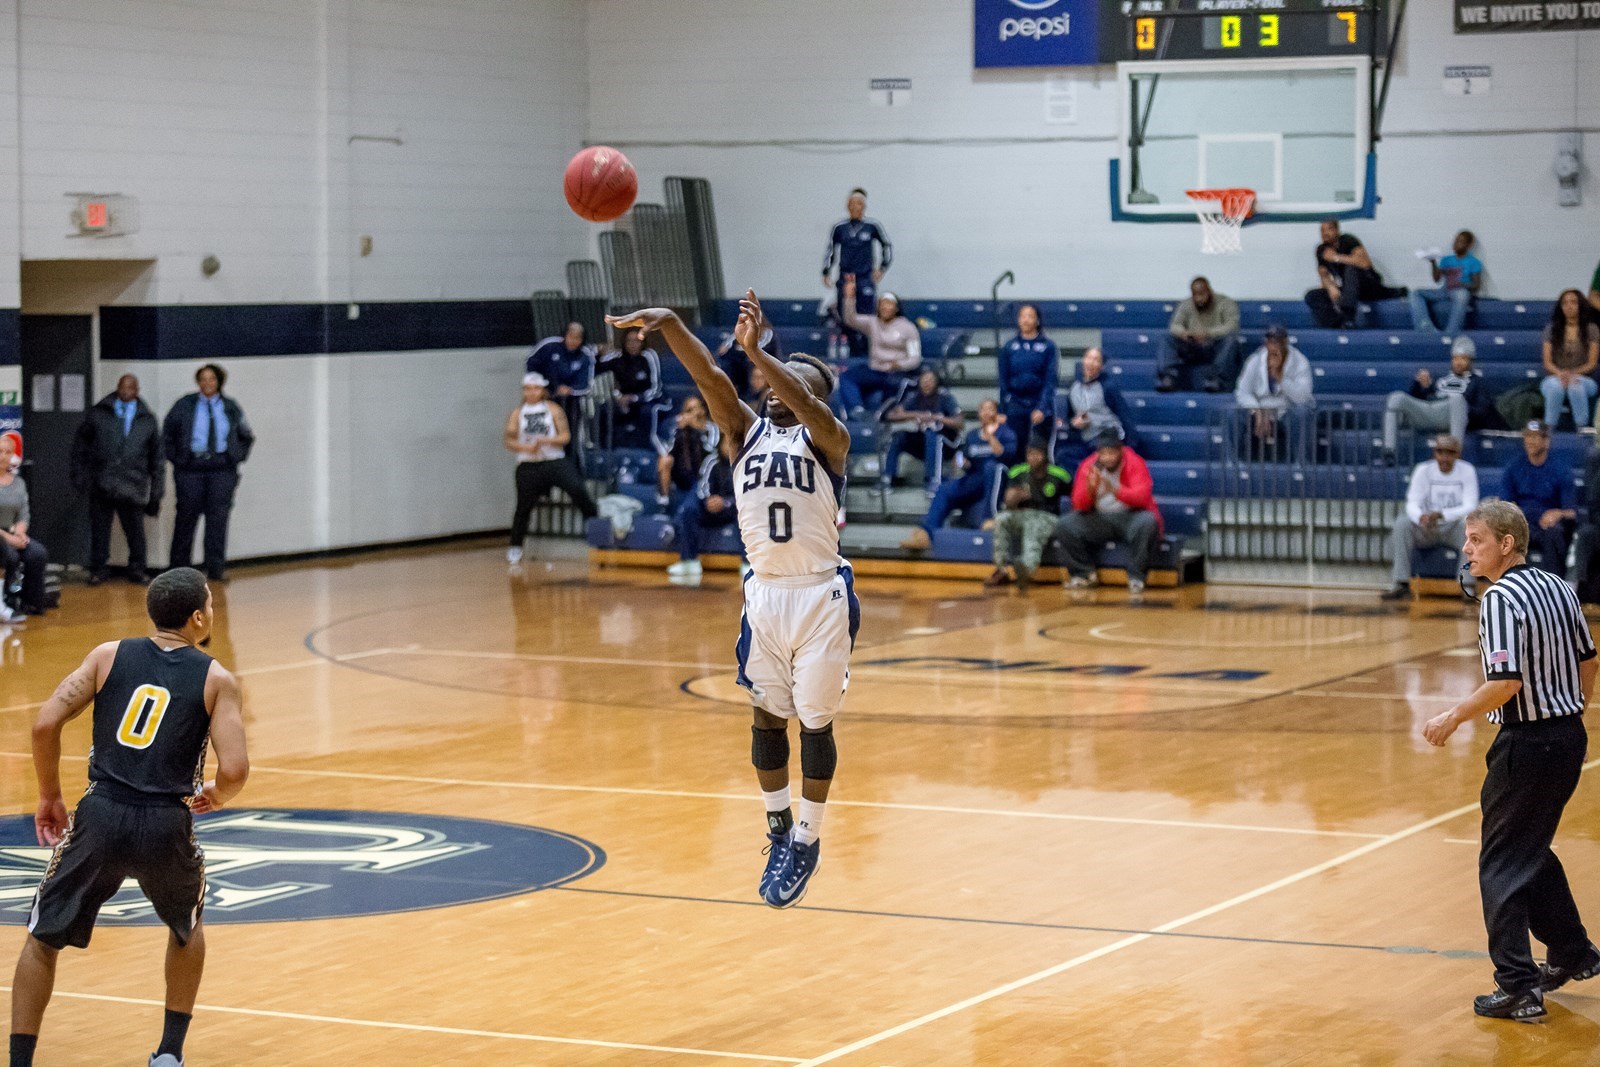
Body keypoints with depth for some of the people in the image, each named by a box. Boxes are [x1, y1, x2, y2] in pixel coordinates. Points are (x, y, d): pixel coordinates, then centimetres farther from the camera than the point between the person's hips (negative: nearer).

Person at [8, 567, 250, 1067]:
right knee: (188, 925, 30)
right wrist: (216, 797, 15)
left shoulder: (109, 655, 7)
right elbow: (234, 769, -8)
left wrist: (50, 797, 12)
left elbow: (45, 724, -2)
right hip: (166, 826, 0)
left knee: (42, 940, 17)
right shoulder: (217, 680, 2)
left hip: (101, 817, 0)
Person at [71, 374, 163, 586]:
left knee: (135, 531, 1)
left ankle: (137, 570, 14)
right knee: (99, 529, 3)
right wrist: (80, 476, 3)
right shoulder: (98, 414, 8)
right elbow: (80, 446, 11)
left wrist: (156, 492, 10)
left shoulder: (147, 420, 11)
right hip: (100, 487, 0)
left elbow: (157, 458, 13)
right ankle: (98, 569, 14)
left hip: (133, 487, 0)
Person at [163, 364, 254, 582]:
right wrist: (175, 458, 3)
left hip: (222, 468, 1)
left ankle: (216, 568, 0)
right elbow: (166, 435, 11)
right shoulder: (185, 406, 4)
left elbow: (247, 437, 21)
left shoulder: (230, 407, 9)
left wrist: (238, 458, 9)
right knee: (186, 516, 1)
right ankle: (178, 569, 10)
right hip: (191, 469, -1)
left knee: (218, 518, -4)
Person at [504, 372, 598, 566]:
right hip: (528, 466, 1)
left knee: (578, 490, -22)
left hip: (555, 462, -1)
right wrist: (526, 447, -14)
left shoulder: (553, 410, 5)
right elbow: (509, 441, 4)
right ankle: (515, 547, 16)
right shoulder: (517, 414, 9)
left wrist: (544, 441, -16)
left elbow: (566, 436, -1)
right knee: (524, 506, 3)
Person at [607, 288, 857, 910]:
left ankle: (807, 841, 16)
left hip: (820, 595, -4)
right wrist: (669, 324, -24)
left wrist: (754, 349, -38)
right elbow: (711, 379, -8)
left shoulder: (828, 439, -3)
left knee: (816, 720, 3)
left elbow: (806, 405, -25)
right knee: (768, 716, 10)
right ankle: (779, 834, 26)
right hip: (764, 593, 4)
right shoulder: (747, 431, 8)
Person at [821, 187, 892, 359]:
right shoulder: (839, 228, 6)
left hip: (865, 279, -2)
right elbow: (830, 251, 15)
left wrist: (882, 268, 4)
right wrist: (826, 272, 5)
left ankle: (862, 354, 0)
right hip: (845, 279, 2)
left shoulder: (872, 226, 0)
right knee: (845, 318, 0)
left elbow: (887, 247, 12)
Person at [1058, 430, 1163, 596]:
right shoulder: (1088, 466, -3)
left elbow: (1142, 497, -25)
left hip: (1130, 517, -3)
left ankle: (1136, 577, -23)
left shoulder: (1135, 464, -12)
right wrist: (1090, 489, -30)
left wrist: (1115, 490, -41)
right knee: (1068, 523, -18)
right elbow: (1079, 506, -7)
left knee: (1147, 521, -35)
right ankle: (1083, 573, -2)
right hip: (1099, 519, 3)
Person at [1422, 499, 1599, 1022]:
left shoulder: (1502, 599, -19)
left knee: (1503, 864, -1)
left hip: (1528, 743, -9)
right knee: (1532, 850, 24)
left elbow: (1507, 681, -26)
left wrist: (1454, 717, -14)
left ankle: (1518, 986, -3)